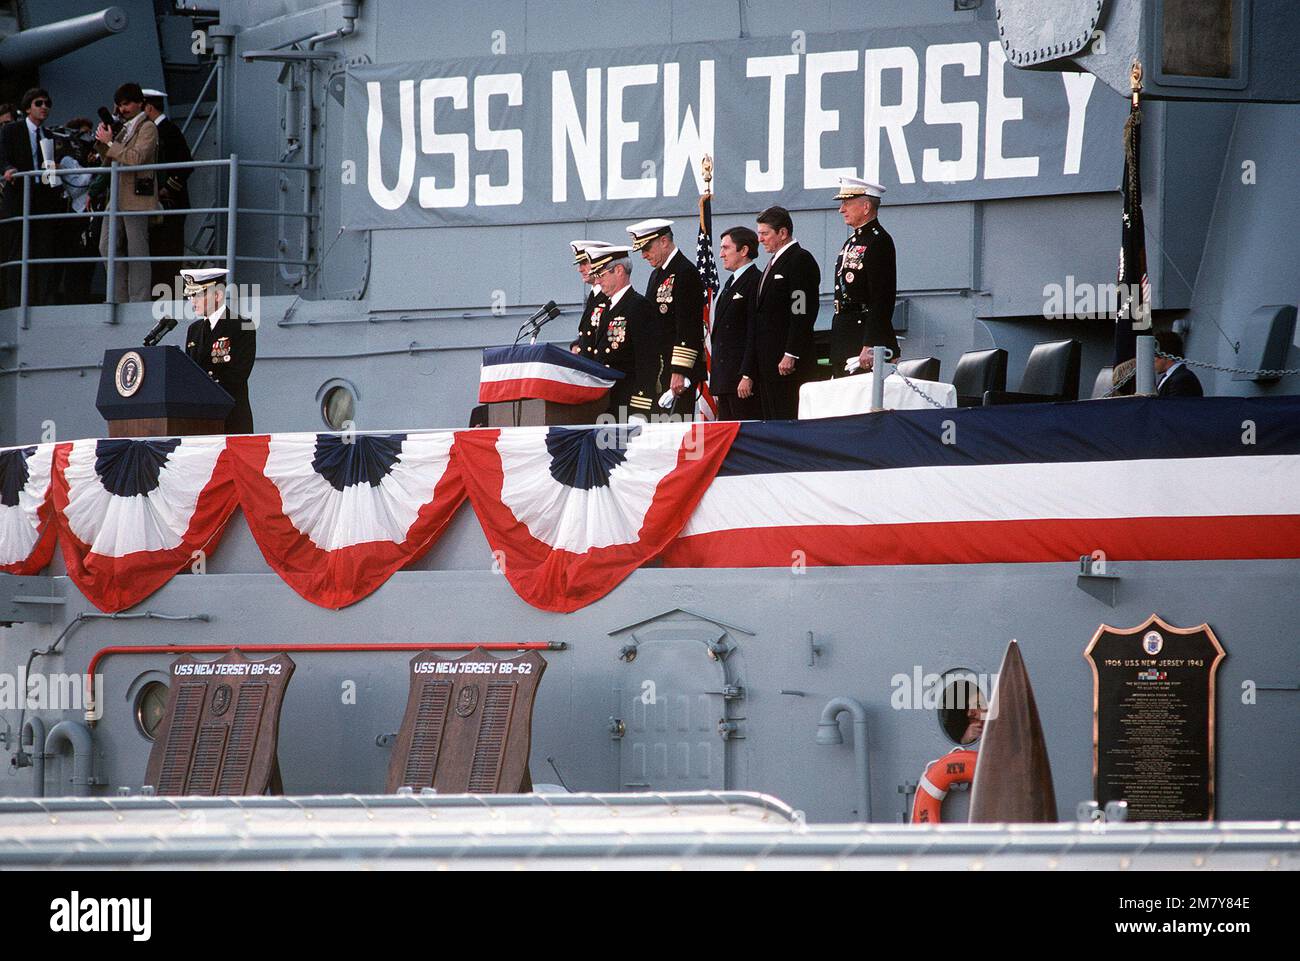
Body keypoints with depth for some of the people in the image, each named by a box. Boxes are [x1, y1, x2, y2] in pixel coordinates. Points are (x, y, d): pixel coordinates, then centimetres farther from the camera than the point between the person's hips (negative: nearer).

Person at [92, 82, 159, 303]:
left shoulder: (147, 128, -5)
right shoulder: (124, 129, 20)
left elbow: (136, 158, -19)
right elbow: (109, 159, 23)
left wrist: (109, 144, -15)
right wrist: (102, 142, 5)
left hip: (136, 196, -9)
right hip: (117, 197, 9)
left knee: (137, 250, -6)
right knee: (107, 247, 7)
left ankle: (139, 299, -5)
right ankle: (119, 296, 12)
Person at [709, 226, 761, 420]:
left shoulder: (755, 282, -10)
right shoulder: (731, 283, 20)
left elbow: (754, 334, -16)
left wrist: (747, 376, -21)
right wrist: (716, 378, 18)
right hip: (724, 380, 10)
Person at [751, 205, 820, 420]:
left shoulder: (801, 261, -9)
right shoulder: (774, 262, 21)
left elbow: (802, 313, -17)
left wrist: (790, 356, -21)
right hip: (768, 360, 10)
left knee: (786, 419, -11)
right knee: (771, 419, 7)